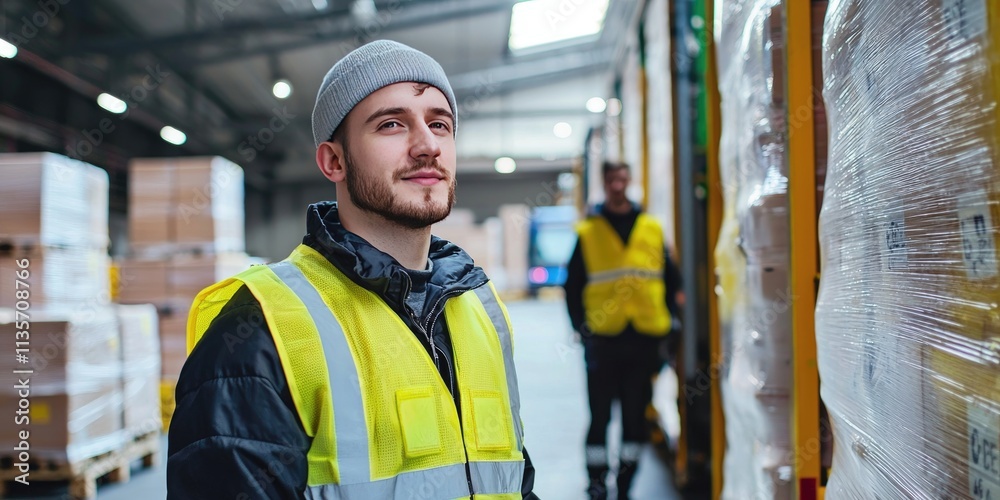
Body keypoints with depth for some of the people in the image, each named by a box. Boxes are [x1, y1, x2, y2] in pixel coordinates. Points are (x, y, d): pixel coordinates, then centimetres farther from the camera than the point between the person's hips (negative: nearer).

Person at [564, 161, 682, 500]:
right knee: (600, 414, 1)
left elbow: (671, 279, 13)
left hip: (646, 338, 2)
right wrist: (581, 327, -3)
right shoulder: (587, 231, 3)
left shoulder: (652, 229, 9)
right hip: (603, 339, -2)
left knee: (636, 415, 7)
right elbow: (573, 286, 6)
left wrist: (668, 325, 5)